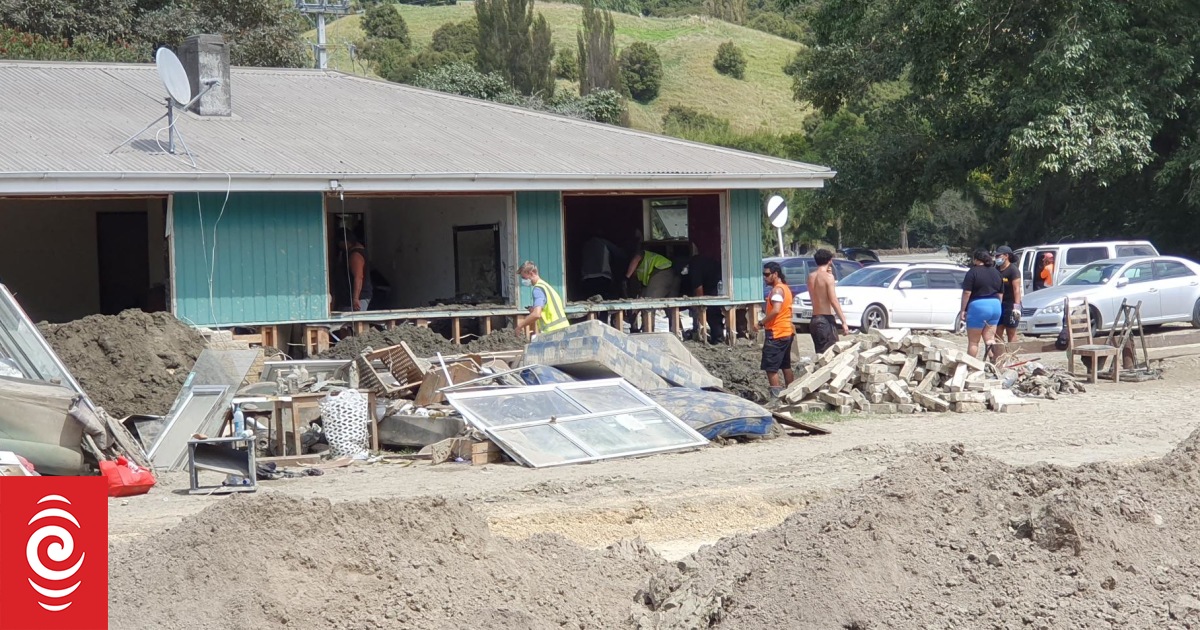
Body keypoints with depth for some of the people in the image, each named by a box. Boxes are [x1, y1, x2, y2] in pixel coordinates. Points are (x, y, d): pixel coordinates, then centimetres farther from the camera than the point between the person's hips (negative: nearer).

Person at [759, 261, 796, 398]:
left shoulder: (777, 290, -15)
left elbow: (776, 310, -27)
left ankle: (776, 396, -13)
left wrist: (762, 322, -19)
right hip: (787, 333, 10)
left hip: (776, 334, -10)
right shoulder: (785, 288, 17)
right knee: (786, 366, 15)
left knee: (771, 368, -9)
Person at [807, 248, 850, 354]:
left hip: (814, 320, 8)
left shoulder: (811, 277, 10)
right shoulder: (828, 276, -11)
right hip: (826, 319, -8)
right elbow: (834, 301, -16)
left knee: (820, 353, 12)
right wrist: (844, 322, -14)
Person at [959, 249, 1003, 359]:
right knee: (990, 339, 10)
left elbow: (967, 292, -13)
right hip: (995, 306, 7)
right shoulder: (996, 272, 12)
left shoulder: (973, 272, -9)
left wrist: (963, 309, -9)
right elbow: (1001, 293, 16)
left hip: (978, 306, -6)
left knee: (973, 342, 2)